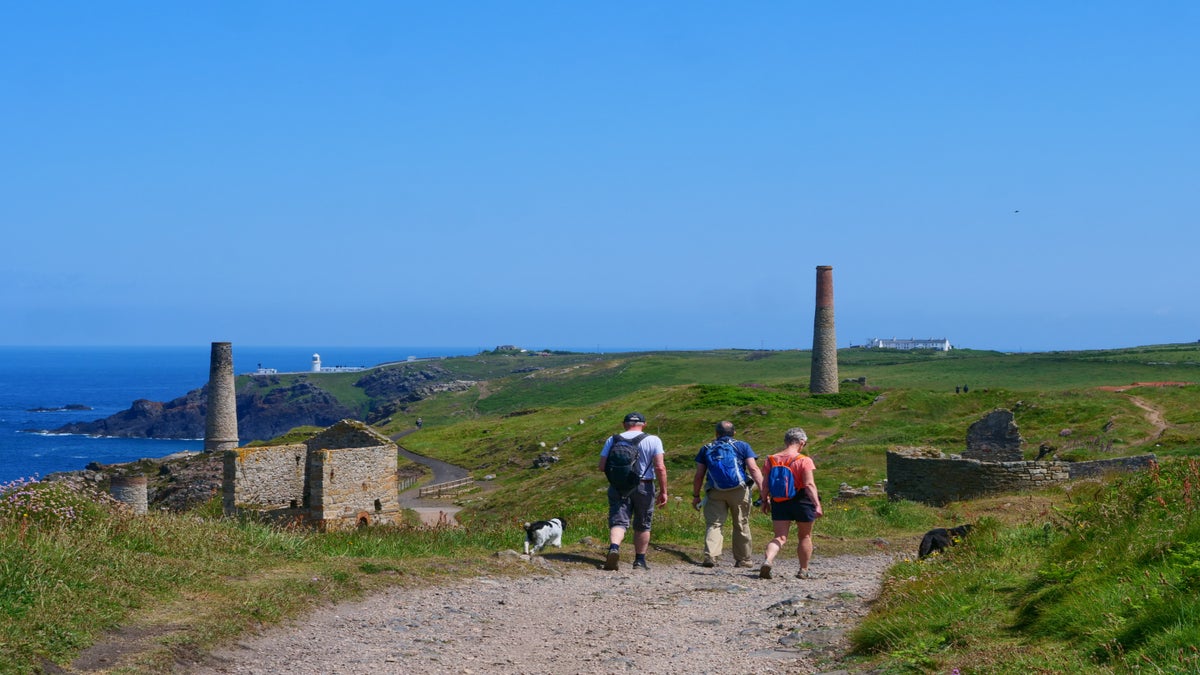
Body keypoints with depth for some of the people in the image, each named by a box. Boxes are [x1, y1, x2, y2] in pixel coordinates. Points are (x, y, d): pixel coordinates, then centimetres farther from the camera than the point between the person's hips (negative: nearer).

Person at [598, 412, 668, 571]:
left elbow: (602, 467, 2)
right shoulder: (653, 440, -1)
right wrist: (663, 491, -4)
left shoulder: (613, 440, 4)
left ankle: (614, 548, -33)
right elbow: (660, 468, -9)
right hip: (644, 486, 0)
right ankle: (640, 560, 20)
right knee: (642, 526, 14)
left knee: (618, 522, -5)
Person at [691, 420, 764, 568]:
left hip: (714, 492, 1)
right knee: (741, 525, 11)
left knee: (713, 524, -1)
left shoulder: (706, 449, 13)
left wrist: (695, 496, 18)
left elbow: (699, 475, 10)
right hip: (739, 490, -1)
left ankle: (710, 556, -20)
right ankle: (742, 560, 17)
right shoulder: (743, 446, 8)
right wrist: (762, 492, -7)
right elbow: (754, 469, -4)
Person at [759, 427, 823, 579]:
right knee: (805, 537, 16)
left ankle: (768, 560, -26)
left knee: (780, 537, 2)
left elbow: (765, 483, 4)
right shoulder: (804, 461, -11)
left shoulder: (771, 460, 2)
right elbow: (809, 484, -18)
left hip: (779, 503, 3)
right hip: (801, 502, -3)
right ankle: (803, 571, 21)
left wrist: (765, 501, 16)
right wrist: (817, 505, -18)